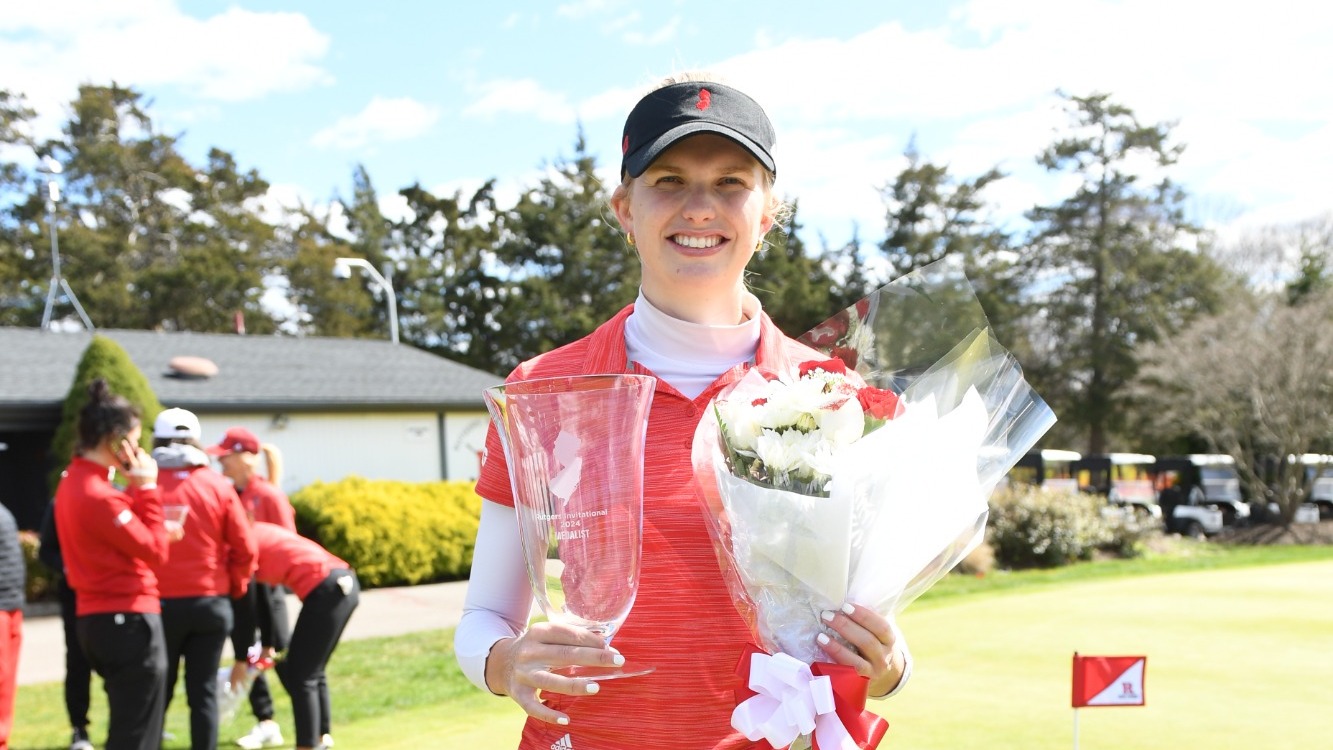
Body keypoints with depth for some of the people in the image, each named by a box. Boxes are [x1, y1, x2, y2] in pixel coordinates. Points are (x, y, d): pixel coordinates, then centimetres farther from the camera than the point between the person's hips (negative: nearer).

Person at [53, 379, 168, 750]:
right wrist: (148, 489, -12)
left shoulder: (73, 482, 10)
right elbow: (155, 551, -16)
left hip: (97, 617, 10)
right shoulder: (97, 495, -21)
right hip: (127, 620, -10)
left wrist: (135, 489, 6)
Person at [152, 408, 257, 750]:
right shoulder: (219, 486, -1)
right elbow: (245, 548, -1)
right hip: (211, 603, 1)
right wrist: (235, 588, 13)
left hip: (160, 603, -1)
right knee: (204, 691, 8)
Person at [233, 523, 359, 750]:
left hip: (326, 590, -9)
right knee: (312, 671, 19)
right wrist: (268, 645, 36)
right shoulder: (255, 535, 23)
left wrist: (241, 659, 10)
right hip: (343, 583, 9)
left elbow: (245, 610, -1)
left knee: (299, 674, 1)